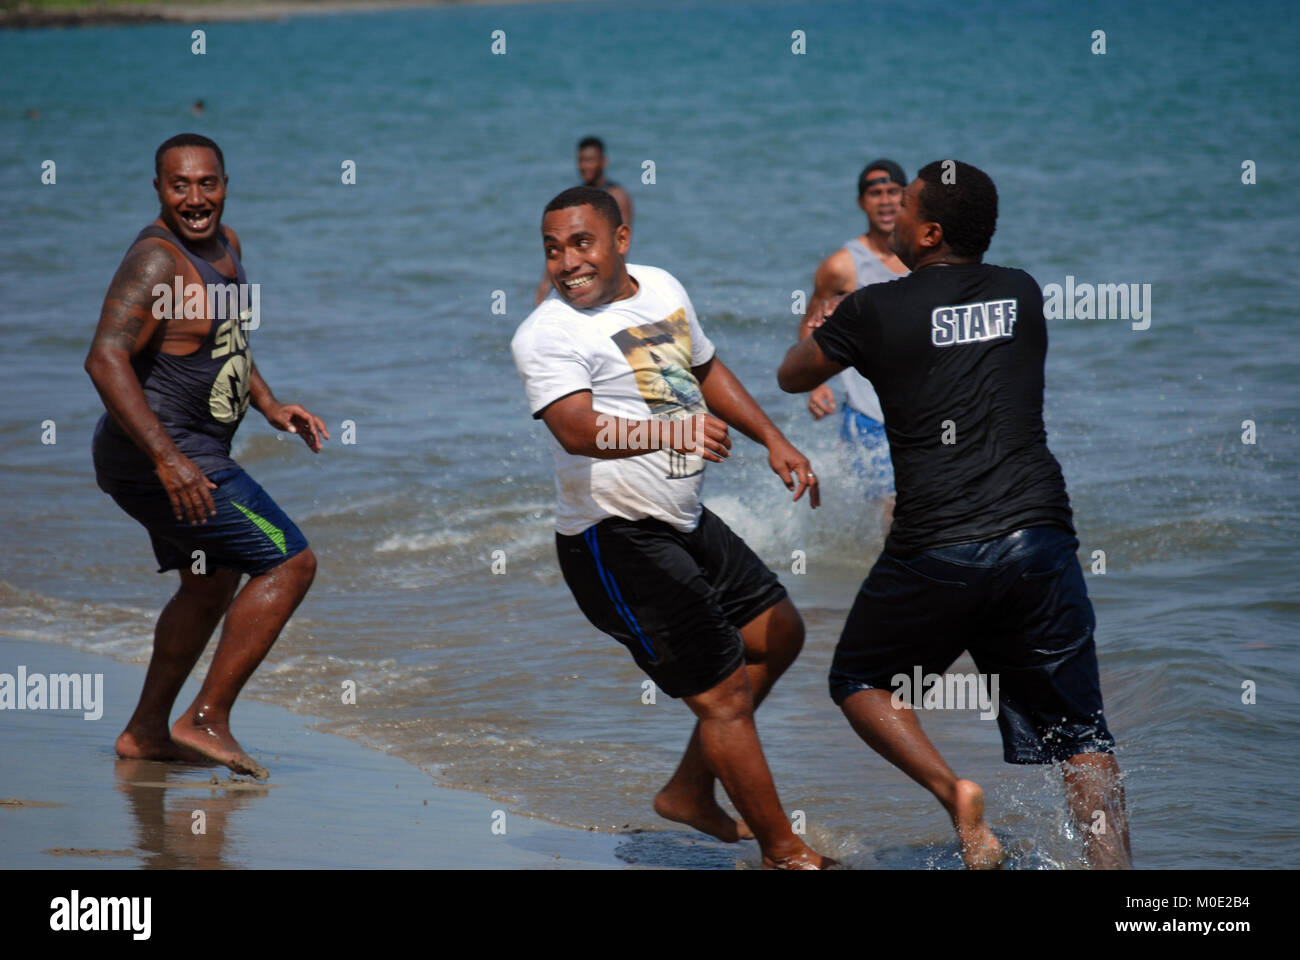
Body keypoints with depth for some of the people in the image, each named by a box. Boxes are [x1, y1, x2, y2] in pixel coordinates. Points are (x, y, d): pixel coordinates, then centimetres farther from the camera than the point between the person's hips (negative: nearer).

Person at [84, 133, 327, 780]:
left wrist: (269, 404, 13)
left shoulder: (224, 245, 9)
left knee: (211, 585, 25)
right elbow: (105, 360, -32)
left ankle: (146, 732, 33)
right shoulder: (156, 261, -22)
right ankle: (207, 720, -5)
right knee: (290, 562, -10)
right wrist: (167, 460, -38)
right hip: (156, 455, -10)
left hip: (189, 454, 10)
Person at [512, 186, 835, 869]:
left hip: (685, 524, 9)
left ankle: (689, 793, 28)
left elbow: (705, 369, 24)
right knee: (724, 691, -6)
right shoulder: (546, 335, -19)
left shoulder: (662, 288, 7)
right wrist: (671, 433, -50)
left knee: (777, 632, 19)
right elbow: (575, 428, -36)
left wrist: (772, 439, 19)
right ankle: (784, 853, 8)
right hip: (618, 544, -9)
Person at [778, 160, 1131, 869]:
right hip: (1040, 538, 3)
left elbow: (791, 376, 17)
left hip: (936, 556, -3)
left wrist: (824, 324, 38)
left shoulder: (878, 310, -1)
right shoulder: (1023, 295, 11)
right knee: (1078, 738, 8)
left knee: (859, 682, 20)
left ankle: (953, 793, -3)